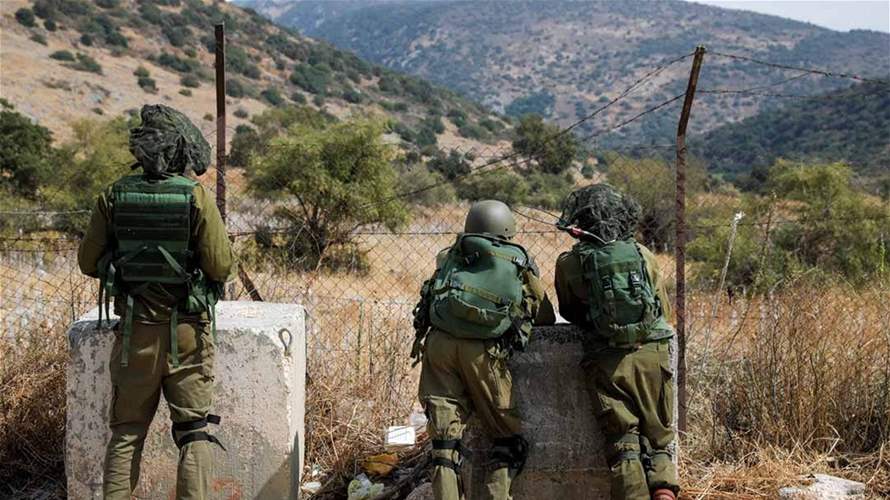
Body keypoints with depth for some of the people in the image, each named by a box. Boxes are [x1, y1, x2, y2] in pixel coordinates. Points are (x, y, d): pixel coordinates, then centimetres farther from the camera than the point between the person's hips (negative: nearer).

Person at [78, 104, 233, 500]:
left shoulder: (114, 196, -2)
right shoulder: (195, 196, -11)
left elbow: (89, 262, 3)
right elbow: (221, 266, -13)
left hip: (134, 330, 3)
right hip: (186, 332, -2)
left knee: (127, 431, 14)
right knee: (194, 431, 6)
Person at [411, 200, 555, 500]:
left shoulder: (450, 256, 19)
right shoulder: (520, 262, 14)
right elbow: (546, 317, 22)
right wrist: (523, 318, 41)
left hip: (439, 343, 2)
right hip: (483, 352, -2)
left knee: (445, 438, 8)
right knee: (509, 437, 12)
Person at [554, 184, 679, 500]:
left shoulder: (569, 263, 2)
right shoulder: (642, 254, 8)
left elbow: (569, 312, 16)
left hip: (608, 361, -1)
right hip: (652, 353, 2)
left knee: (622, 441, 6)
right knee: (659, 437, 11)